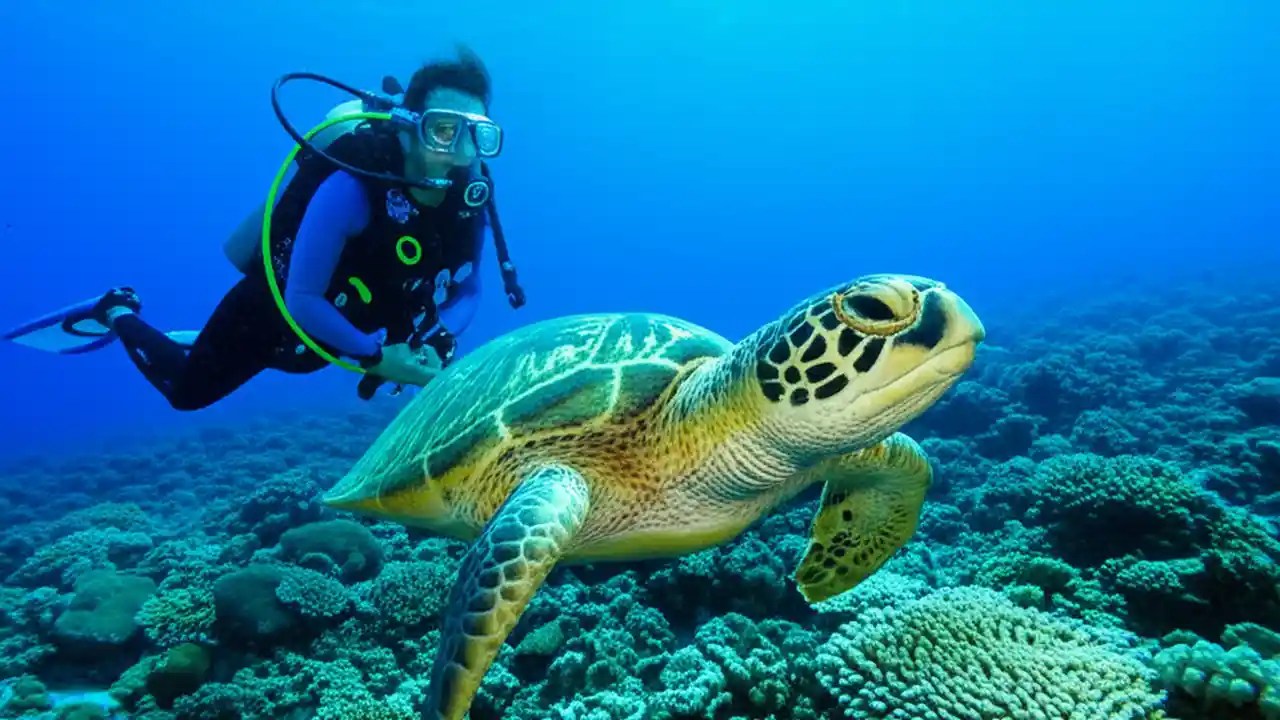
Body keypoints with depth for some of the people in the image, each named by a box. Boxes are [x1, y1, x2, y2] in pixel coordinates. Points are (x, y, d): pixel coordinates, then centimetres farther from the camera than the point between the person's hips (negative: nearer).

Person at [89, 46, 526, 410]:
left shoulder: (471, 201, -20)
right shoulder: (352, 187, -37)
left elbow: (467, 292, -7)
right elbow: (302, 301, -33)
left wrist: (437, 343, -25)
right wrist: (375, 357, -31)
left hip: (344, 323, 5)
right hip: (274, 311, -5)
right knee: (186, 390, 14)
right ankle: (119, 314, 41)